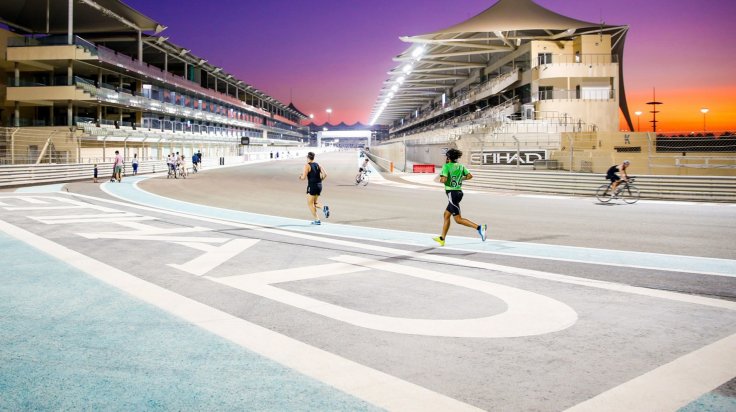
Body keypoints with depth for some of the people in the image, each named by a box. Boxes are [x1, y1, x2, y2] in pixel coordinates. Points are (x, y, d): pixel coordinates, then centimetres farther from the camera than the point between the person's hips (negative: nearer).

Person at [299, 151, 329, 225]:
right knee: (315, 203, 19)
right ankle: (324, 208, -10)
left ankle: (317, 220, -2)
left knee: (310, 204, 4)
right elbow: (325, 174, 2)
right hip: (319, 186, 7)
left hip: (312, 186, -6)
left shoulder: (307, 166, -8)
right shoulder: (318, 165, 9)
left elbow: (303, 177, -15)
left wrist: (300, 176, 7)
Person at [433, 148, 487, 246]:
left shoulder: (446, 166, -11)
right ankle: (442, 239, 22)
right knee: (446, 215, 17)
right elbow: (469, 176, 3)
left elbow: (444, 179, -22)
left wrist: (441, 179, 0)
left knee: (458, 219, -7)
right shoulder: (460, 166, 8)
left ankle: (479, 227, -21)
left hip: (452, 193, -8)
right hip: (459, 192, 8)